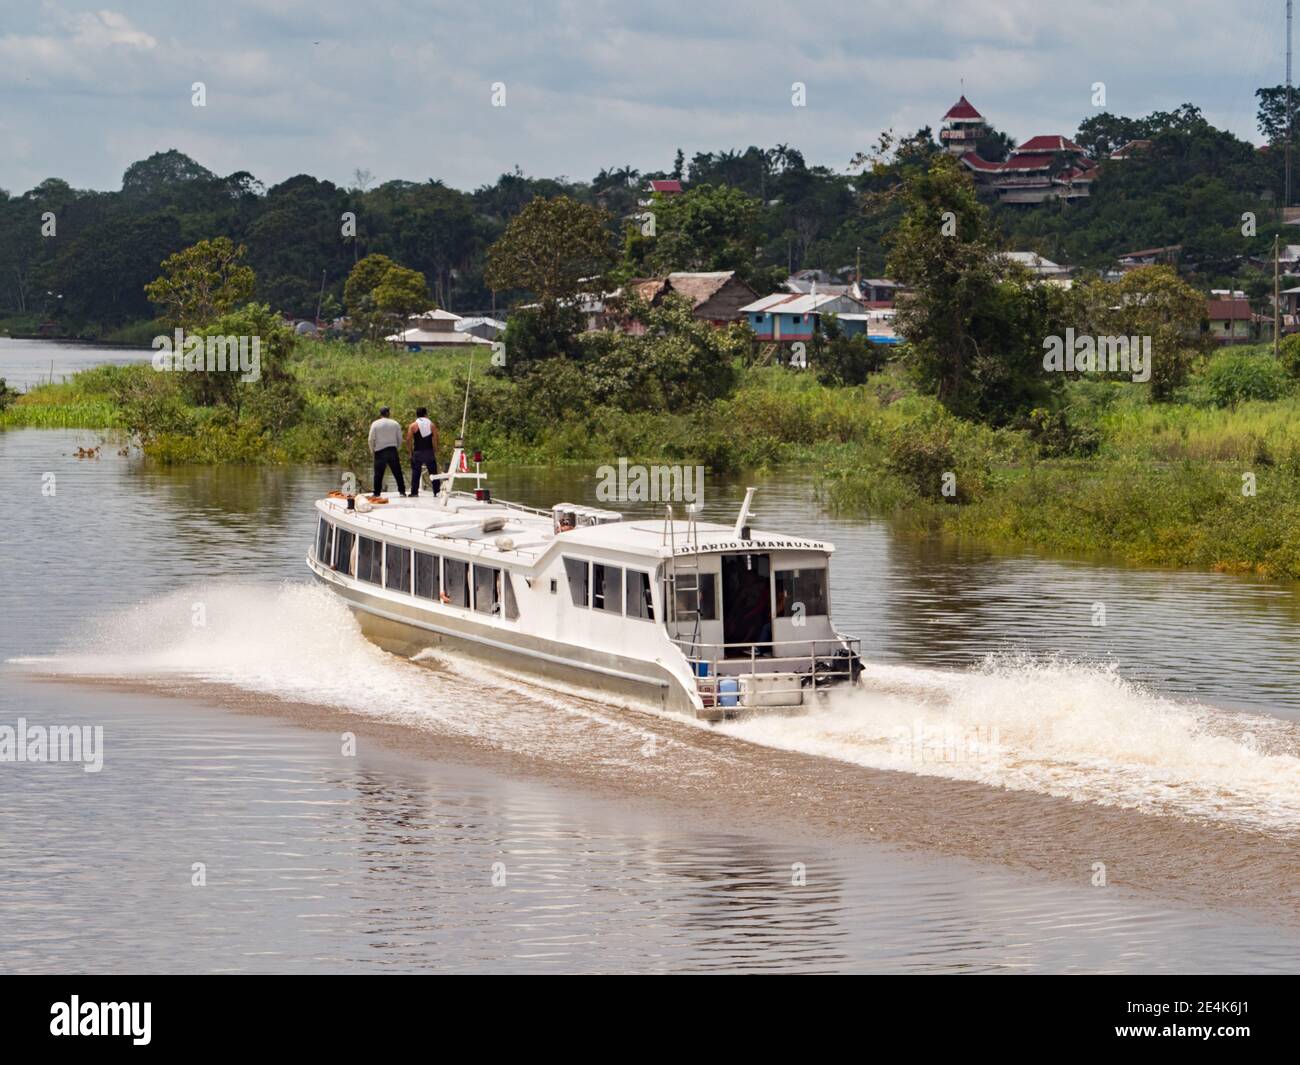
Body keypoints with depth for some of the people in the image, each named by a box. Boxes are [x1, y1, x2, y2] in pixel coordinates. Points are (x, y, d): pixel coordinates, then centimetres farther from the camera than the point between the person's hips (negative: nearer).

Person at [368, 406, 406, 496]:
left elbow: (371, 439, -3)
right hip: (392, 451, 2)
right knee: (397, 472, 6)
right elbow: (400, 438, 8)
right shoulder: (395, 424, 4)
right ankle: (402, 491, 5)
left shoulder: (375, 424, -2)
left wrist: (372, 450, 11)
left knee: (378, 473, 2)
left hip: (380, 451, -2)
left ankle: (376, 492, 0)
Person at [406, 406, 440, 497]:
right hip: (429, 452, 1)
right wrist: (435, 452, 8)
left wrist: (411, 451, 4)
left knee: (415, 473, 2)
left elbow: (408, 440, -6)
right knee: (433, 472, 5)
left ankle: (414, 492, -2)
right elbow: (435, 440, 1)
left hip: (417, 452, -1)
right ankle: (436, 491, 3)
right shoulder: (432, 425, 4)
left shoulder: (413, 425, 0)